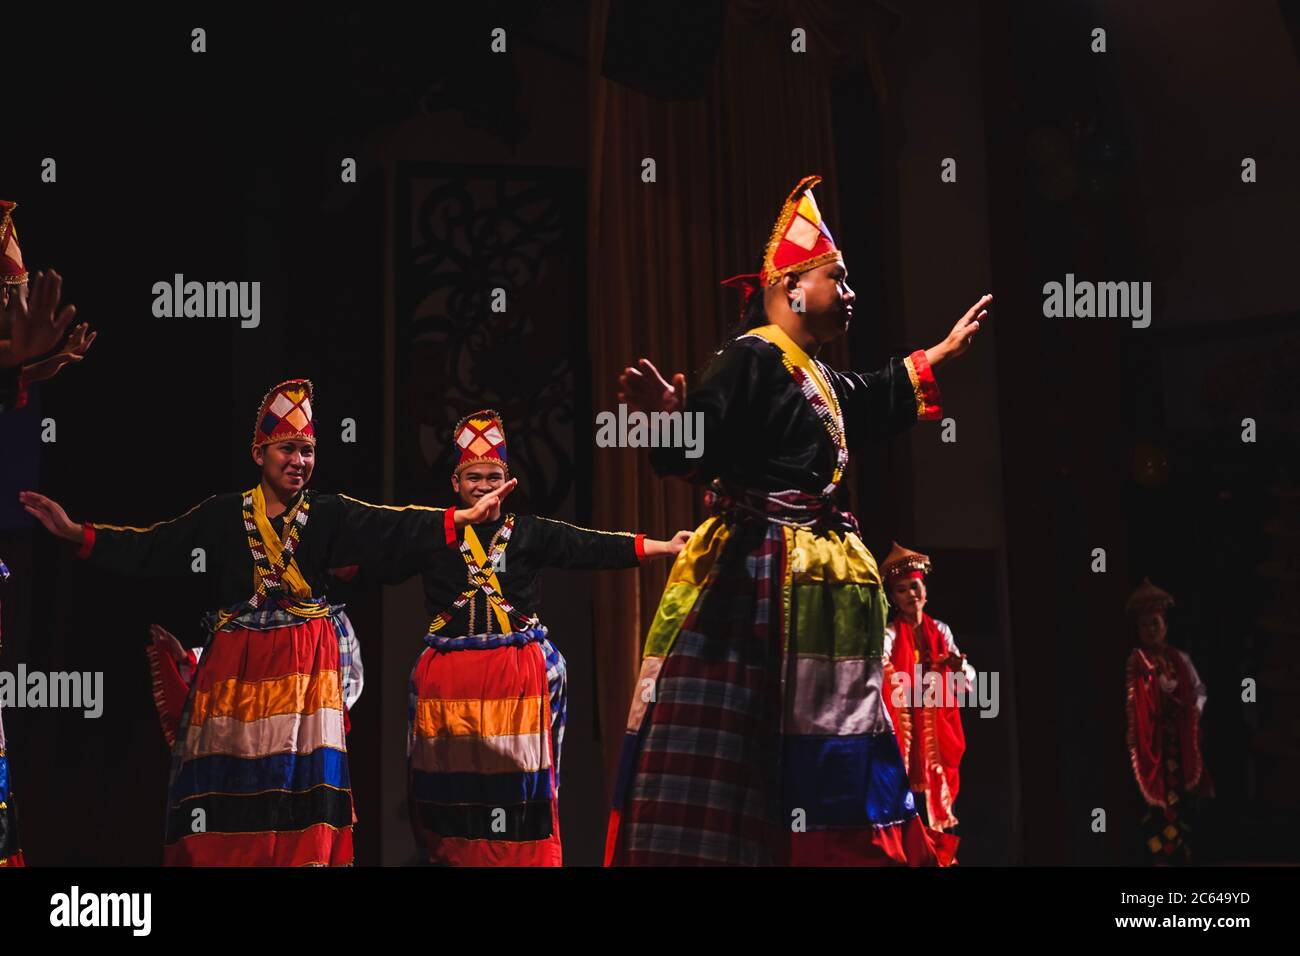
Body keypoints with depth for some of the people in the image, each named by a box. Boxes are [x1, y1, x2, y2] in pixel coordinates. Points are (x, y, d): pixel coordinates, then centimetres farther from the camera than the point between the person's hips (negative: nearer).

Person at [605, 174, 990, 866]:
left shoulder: (817, 376, 20)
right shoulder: (752, 358, -11)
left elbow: (876, 400, 40)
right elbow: (692, 451, -21)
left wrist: (946, 350, 50)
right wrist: (668, 415, -43)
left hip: (813, 579, 11)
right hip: (761, 576, -10)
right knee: (745, 742, -12)